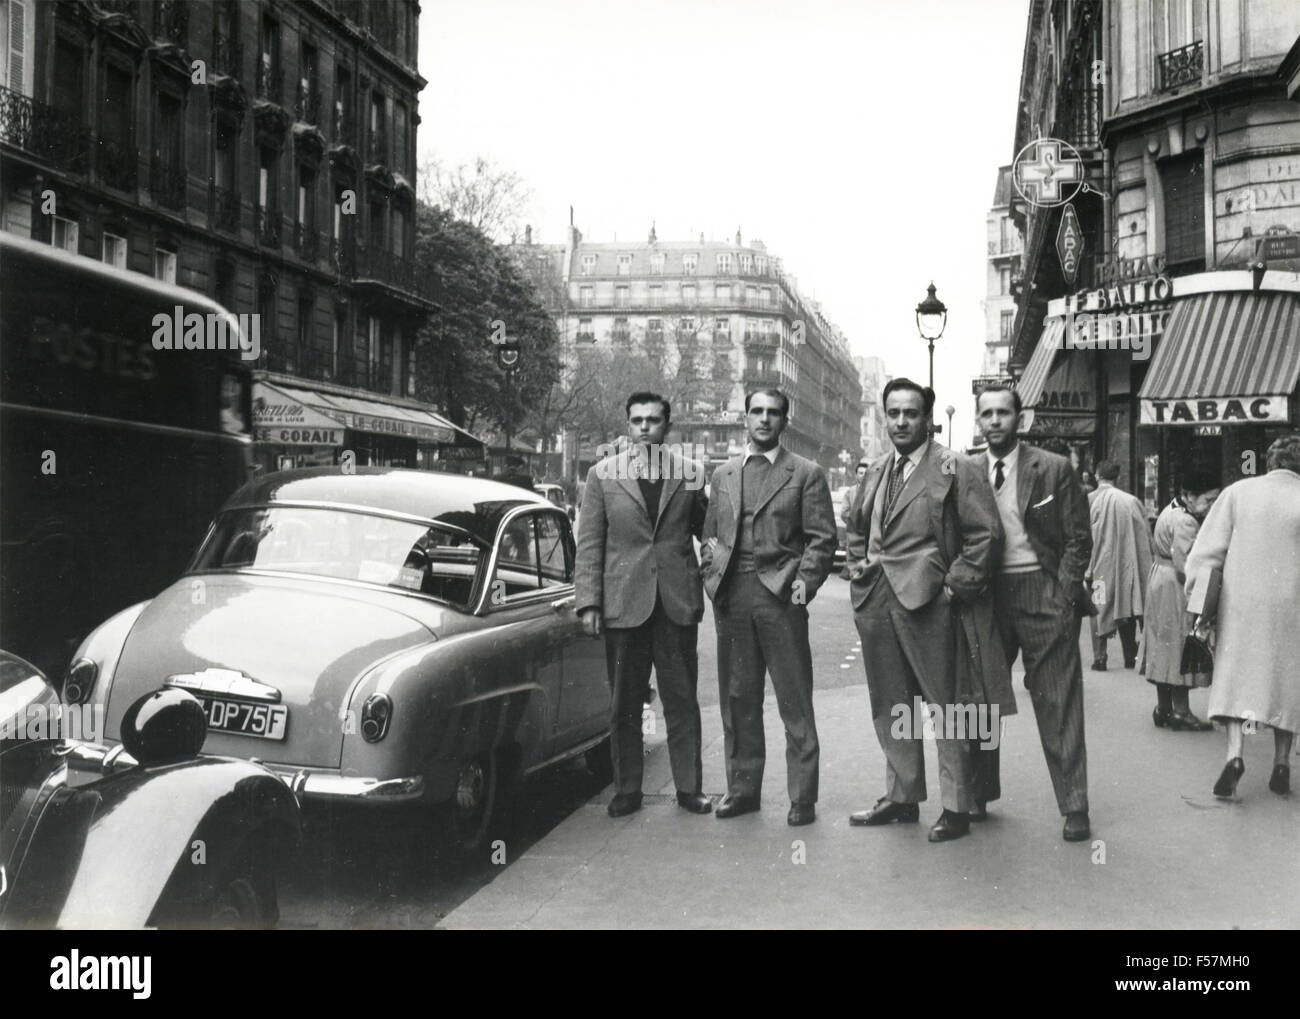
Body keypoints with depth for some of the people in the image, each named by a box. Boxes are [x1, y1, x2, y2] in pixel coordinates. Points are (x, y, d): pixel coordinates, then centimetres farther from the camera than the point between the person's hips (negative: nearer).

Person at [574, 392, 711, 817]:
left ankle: (689, 788, 16)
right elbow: (589, 544, 2)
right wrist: (588, 602, -5)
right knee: (624, 704, 8)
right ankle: (626, 790, 18)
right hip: (624, 605, 0)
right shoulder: (602, 475, 4)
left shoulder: (690, 474, 6)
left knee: (682, 701, 6)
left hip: (677, 604, 0)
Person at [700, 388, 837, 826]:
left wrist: (805, 579, -12)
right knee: (737, 699, 9)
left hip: (780, 594, -4)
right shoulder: (723, 474, 17)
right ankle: (742, 788, 19)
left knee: (795, 702, -1)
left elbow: (822, 538, 1)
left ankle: (802, 797, 6)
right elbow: (710, 533, 19)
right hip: (731, 595, 4)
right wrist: (712, 572, 3)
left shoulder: (806, 474, 5)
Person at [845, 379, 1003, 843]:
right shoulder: (875, 473, 15)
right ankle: (901, 796, 26)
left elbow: (984, 532, -9)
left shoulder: (954, 469, -4)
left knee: (944, 705, 0)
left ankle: (956, 807, 8)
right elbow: (856, 531, 28)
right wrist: (861, 572, 14)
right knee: (889, 707, 14)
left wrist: (956, 585, -11)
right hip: (876, 603, 7)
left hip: (926, 601, -6)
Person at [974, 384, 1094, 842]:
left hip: (1044, 593, -3)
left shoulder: (1054, 469, -3)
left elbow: (1078, 540, -2)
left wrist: (1062, 597, -10)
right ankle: (979, 792, 24)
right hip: (988, 596, 4)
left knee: (1058, 703, -2)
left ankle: (1074, 807, 5)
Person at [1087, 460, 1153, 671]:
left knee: (1100, 609, 4)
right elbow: (1146, 538, 4)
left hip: (1100, 565, -2)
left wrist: (1087, 568, -1)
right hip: (1127, 564, 2)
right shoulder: (1132, 502, 1)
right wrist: (1146, 566, 12)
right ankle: (1130, 657, 15)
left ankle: (1099, 658, -1)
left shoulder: (1089, 500, -6)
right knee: (1127, 606, 12)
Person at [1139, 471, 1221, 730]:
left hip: (1160, 581, 10)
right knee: (1180, 647, -4)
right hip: (1176, 590, -10)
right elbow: (1186, 566, -25)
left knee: (1166, 647, 14)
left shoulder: (1171, 511, 12)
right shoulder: (1185, 522, -20)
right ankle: (1181, 712, 2)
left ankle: (1163, 709, 20)